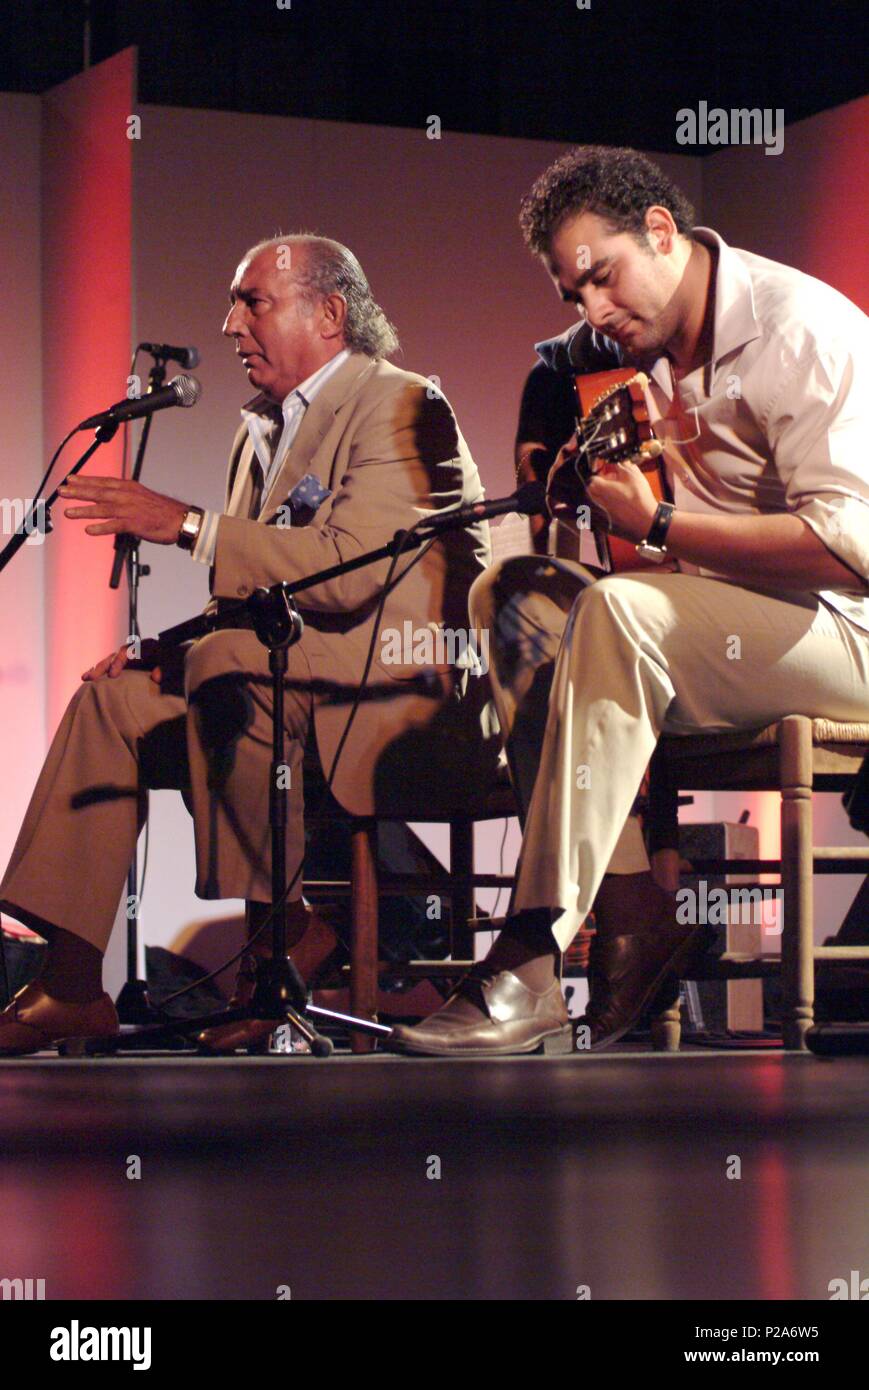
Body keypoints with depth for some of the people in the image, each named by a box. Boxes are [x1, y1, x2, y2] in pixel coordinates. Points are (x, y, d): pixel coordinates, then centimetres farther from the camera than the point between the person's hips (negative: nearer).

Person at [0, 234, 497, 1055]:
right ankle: (72, 986, -11)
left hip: (408, 699, -9)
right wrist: (162, 649, -2)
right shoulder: (261, 432, 18)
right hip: (283, 683, 9)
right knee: (112, 697, -5)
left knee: (231, 662, -32)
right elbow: (247, 596, 19)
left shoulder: (403, 408, -9)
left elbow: (350, 567, -24)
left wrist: (188, 526, -23)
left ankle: (289, 923, -21)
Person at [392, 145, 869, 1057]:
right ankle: (634, 916, -17)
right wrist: (567, 473, 1)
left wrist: (659, 523, -24)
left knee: (619, 614, -31)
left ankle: (533, 961, -30)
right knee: (512, 594, -7)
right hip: (711, 620, 9)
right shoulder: (630, 349, 9)